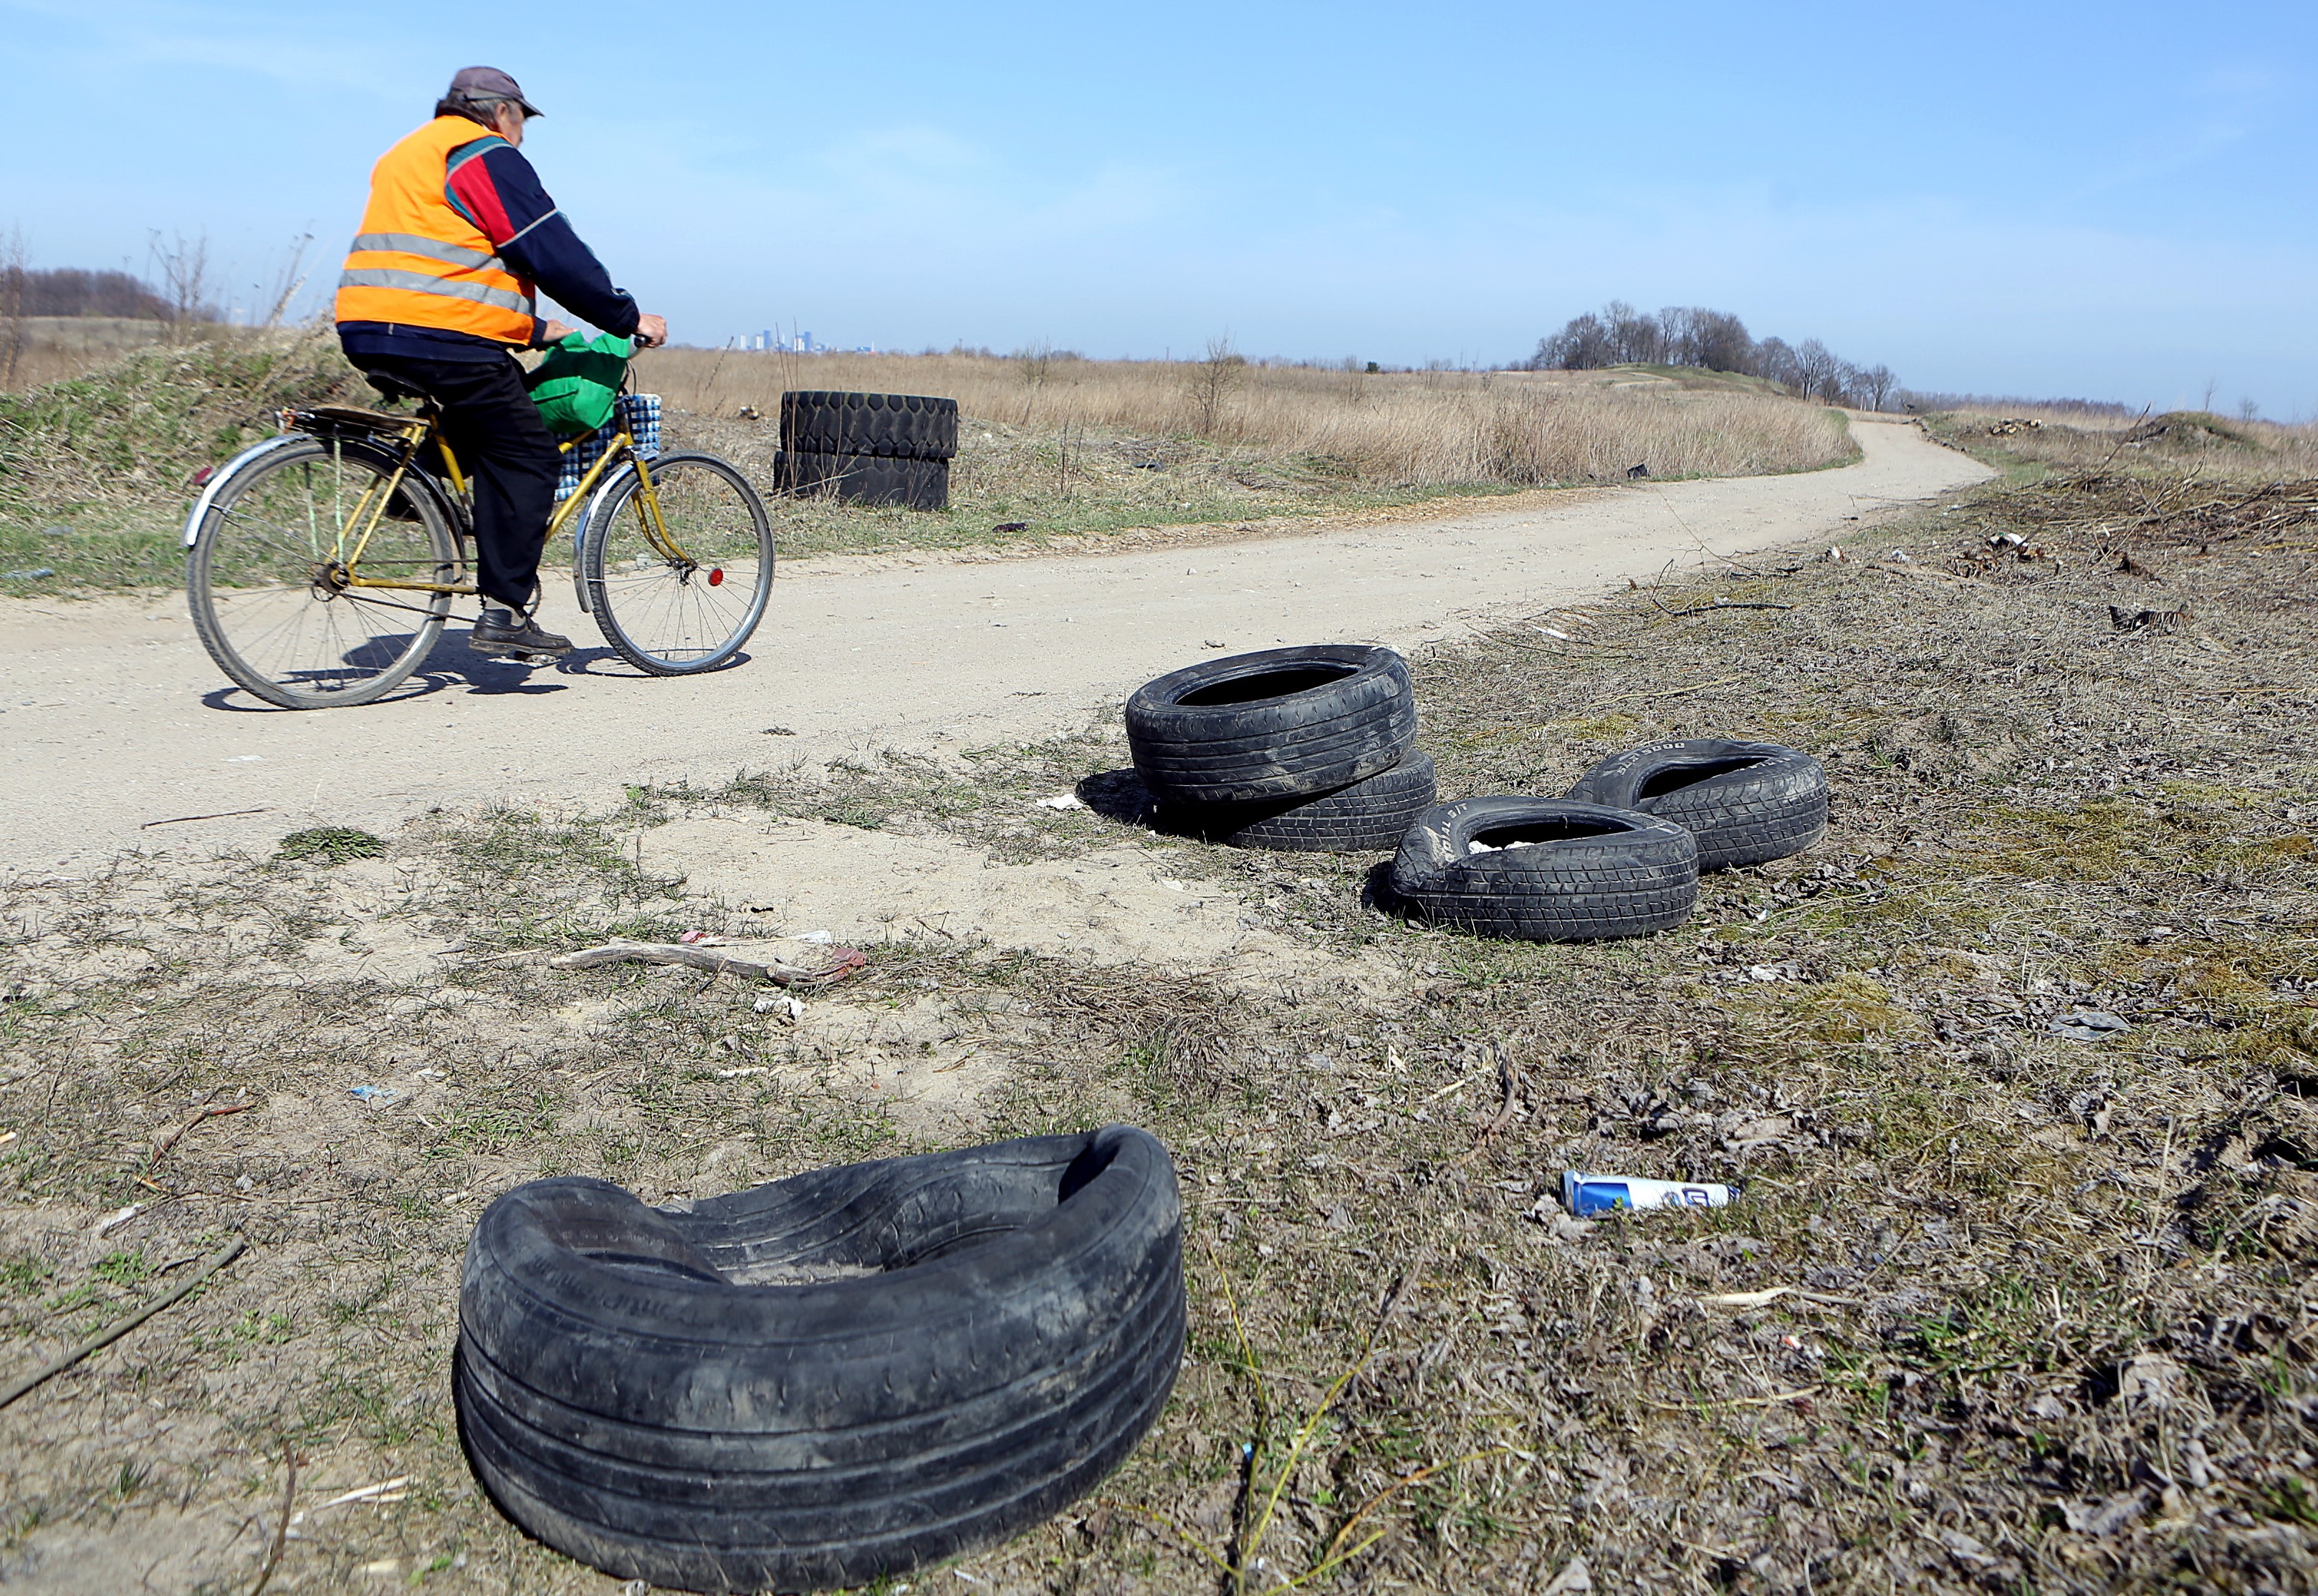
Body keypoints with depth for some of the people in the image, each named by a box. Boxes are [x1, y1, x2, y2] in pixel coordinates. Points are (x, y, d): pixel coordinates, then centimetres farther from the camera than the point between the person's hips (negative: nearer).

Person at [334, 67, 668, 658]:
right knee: (524, 457, -4)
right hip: (444, 340, -9)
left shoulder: (406, 155, 29)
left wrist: (531, 329, 30)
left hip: (369, 331, 9)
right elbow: (555, 254, -8)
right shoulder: (486, 156, -2)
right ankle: (504, 614, -8)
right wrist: (628, 318, 0)